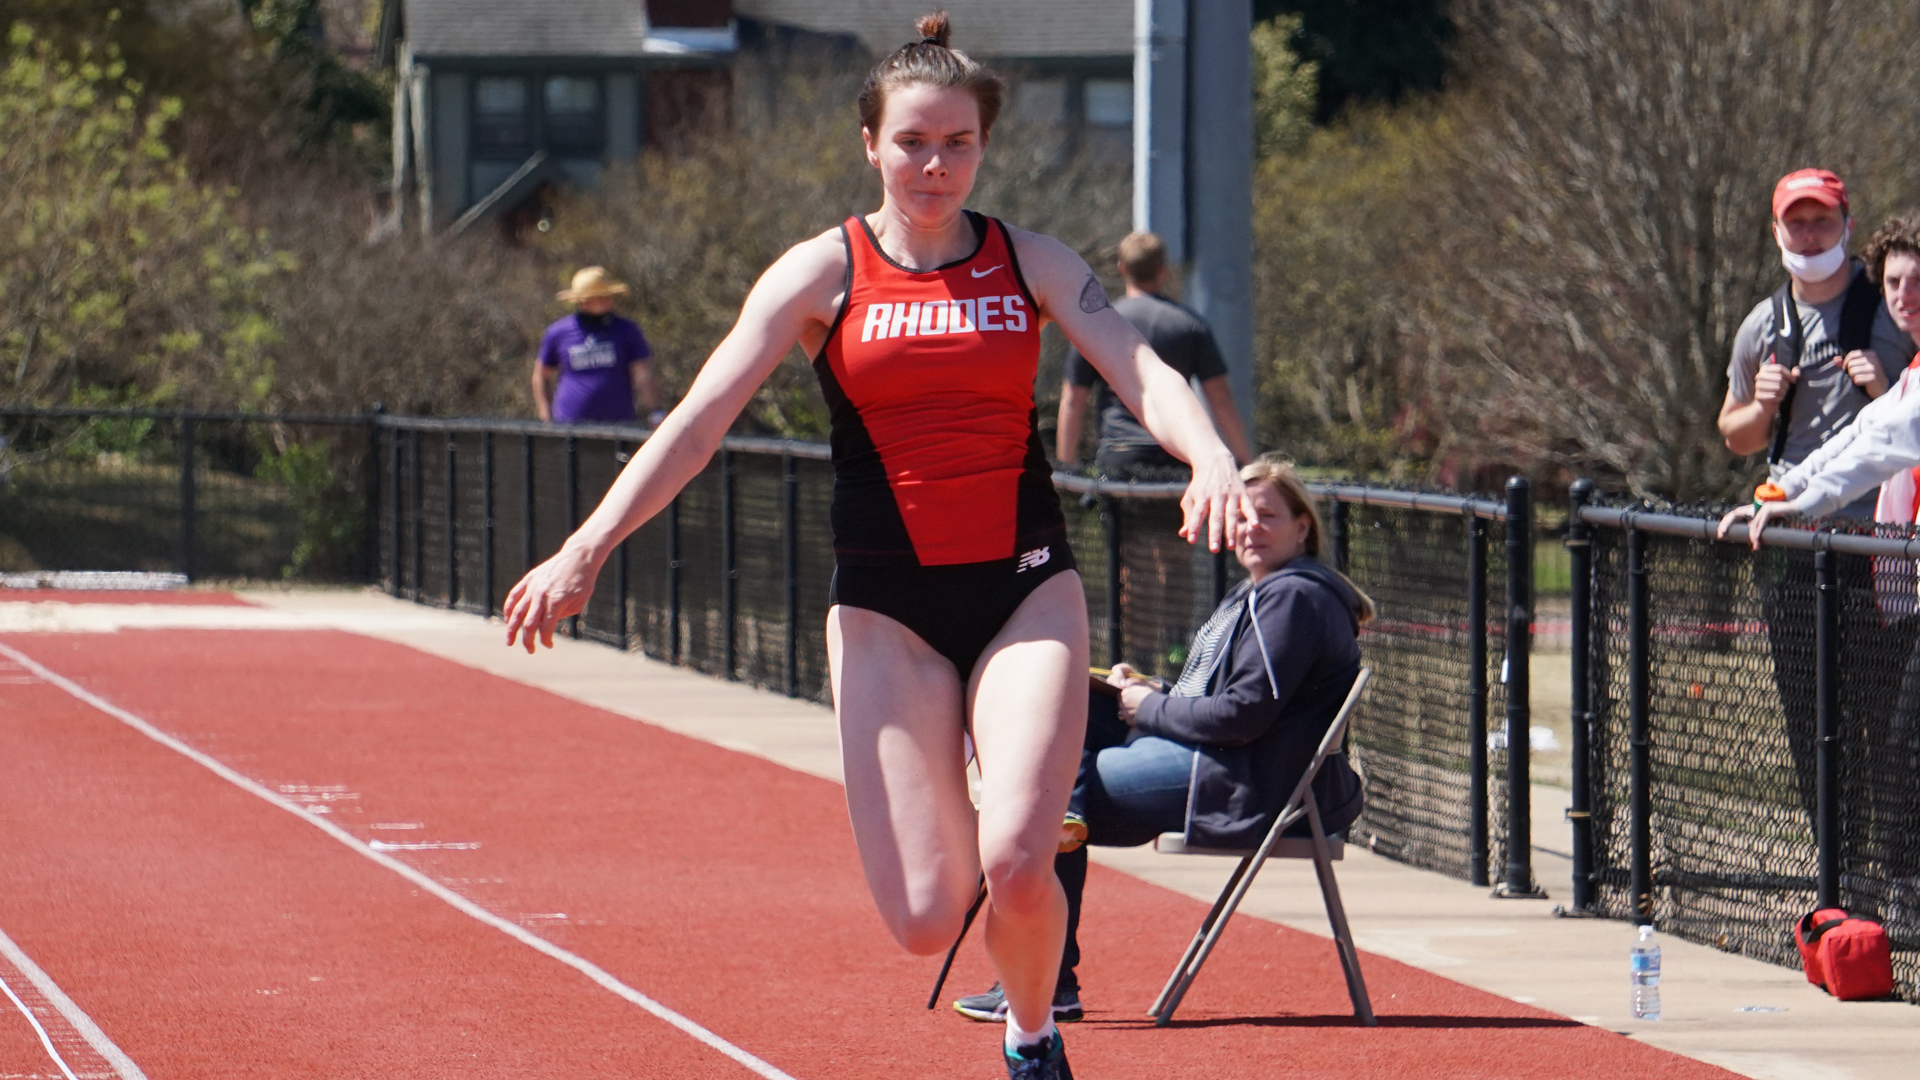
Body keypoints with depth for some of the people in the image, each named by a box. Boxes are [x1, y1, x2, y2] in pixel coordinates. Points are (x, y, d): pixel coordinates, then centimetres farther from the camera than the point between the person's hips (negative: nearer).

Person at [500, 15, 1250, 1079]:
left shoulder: (1034, 264, 4)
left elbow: (1141, 371, -8)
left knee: (1016, 863, -20)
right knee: (924, 918, -9)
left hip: (1024, 591, 1)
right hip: (886, 604, 0)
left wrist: (1210, 458, -30)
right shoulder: (824, 273, 0)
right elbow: (698, 420, -7)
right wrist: (585, 550, -17)